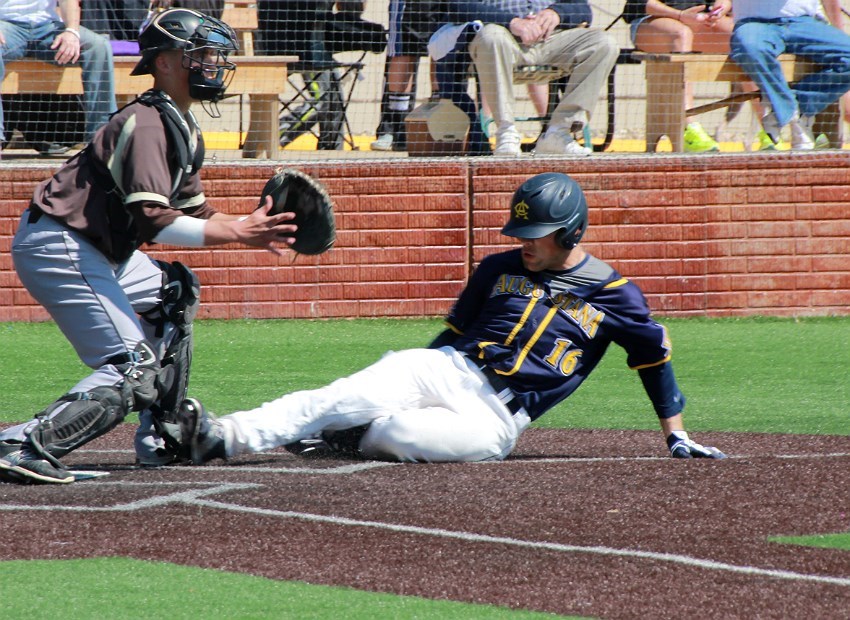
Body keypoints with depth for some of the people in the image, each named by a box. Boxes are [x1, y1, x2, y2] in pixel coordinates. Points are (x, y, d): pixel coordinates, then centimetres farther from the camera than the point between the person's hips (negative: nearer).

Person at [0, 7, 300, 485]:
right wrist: (236, 233, -25)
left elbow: (193, 212, 19)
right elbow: (153, 221, -27)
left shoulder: (185, 130, 14)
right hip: (57, 246, -11)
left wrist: (249, 227, 2)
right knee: (135, 371, -17)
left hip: (97, 249, 11)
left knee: (175, 292, 27)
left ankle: (160, 439, 26)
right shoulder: (146, 123, -18)